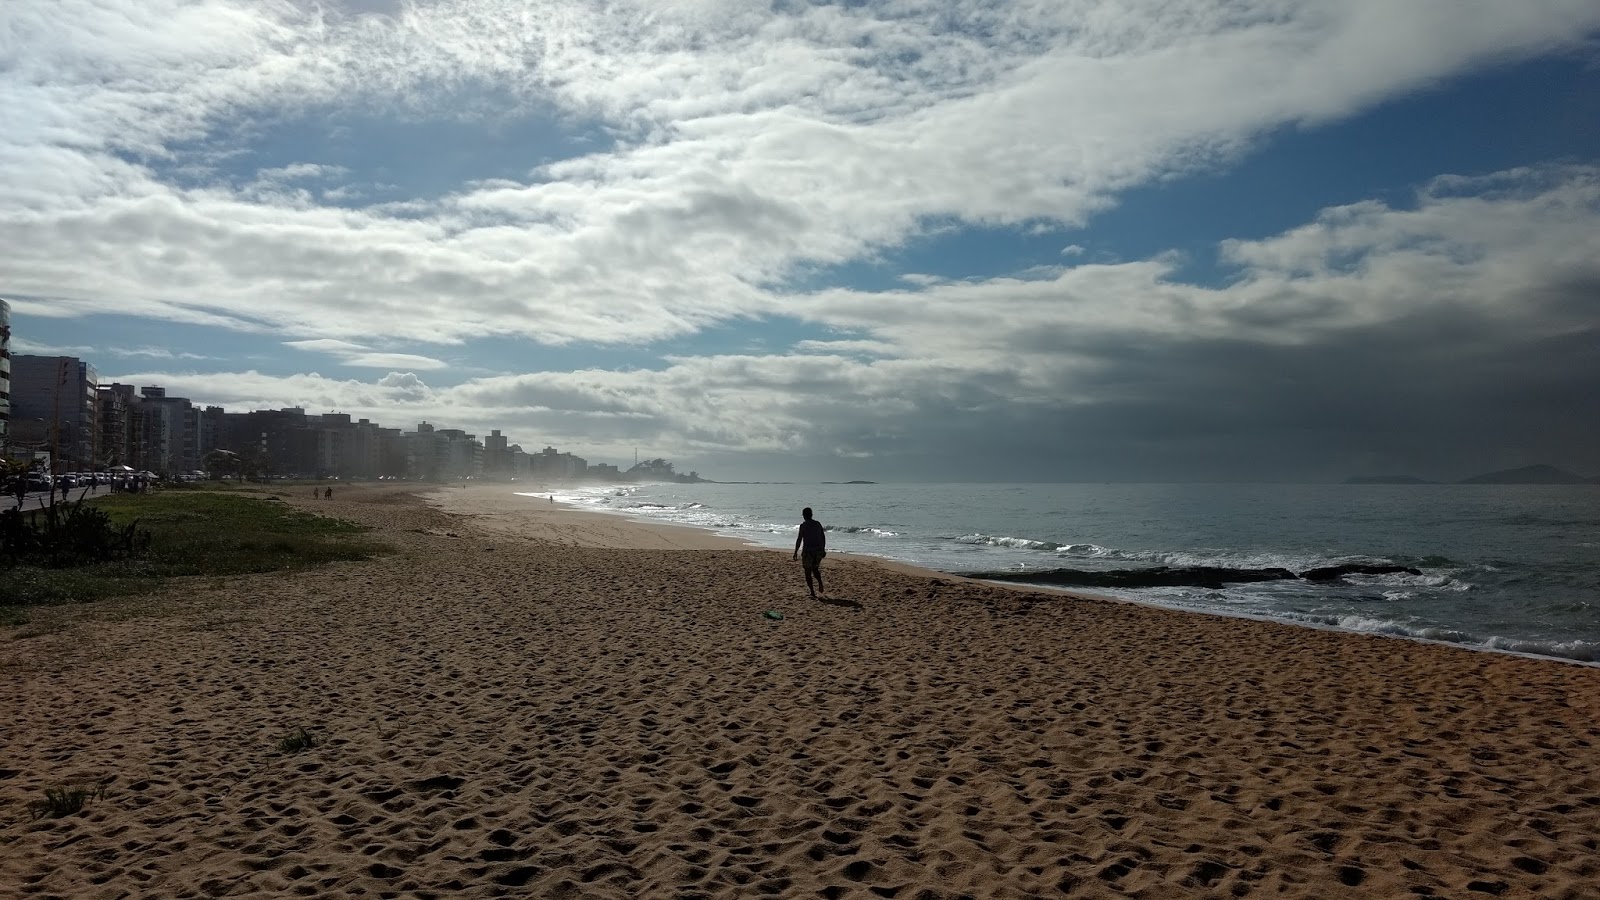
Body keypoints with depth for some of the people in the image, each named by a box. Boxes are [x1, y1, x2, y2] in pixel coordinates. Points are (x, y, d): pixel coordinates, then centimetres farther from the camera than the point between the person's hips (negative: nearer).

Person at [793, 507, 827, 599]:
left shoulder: (803, 525, -8)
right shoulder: (818, 524, 8)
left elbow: (799, 539, -11)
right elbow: (823, 537, 13)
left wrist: (796, 552, -5)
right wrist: (823, 549, 22)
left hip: (808, 551, -5)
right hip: (819, 550, 5)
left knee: (808, 571, 4)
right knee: (815, 568, 25)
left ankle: (812, 593, 0)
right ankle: (820, 583, 2)